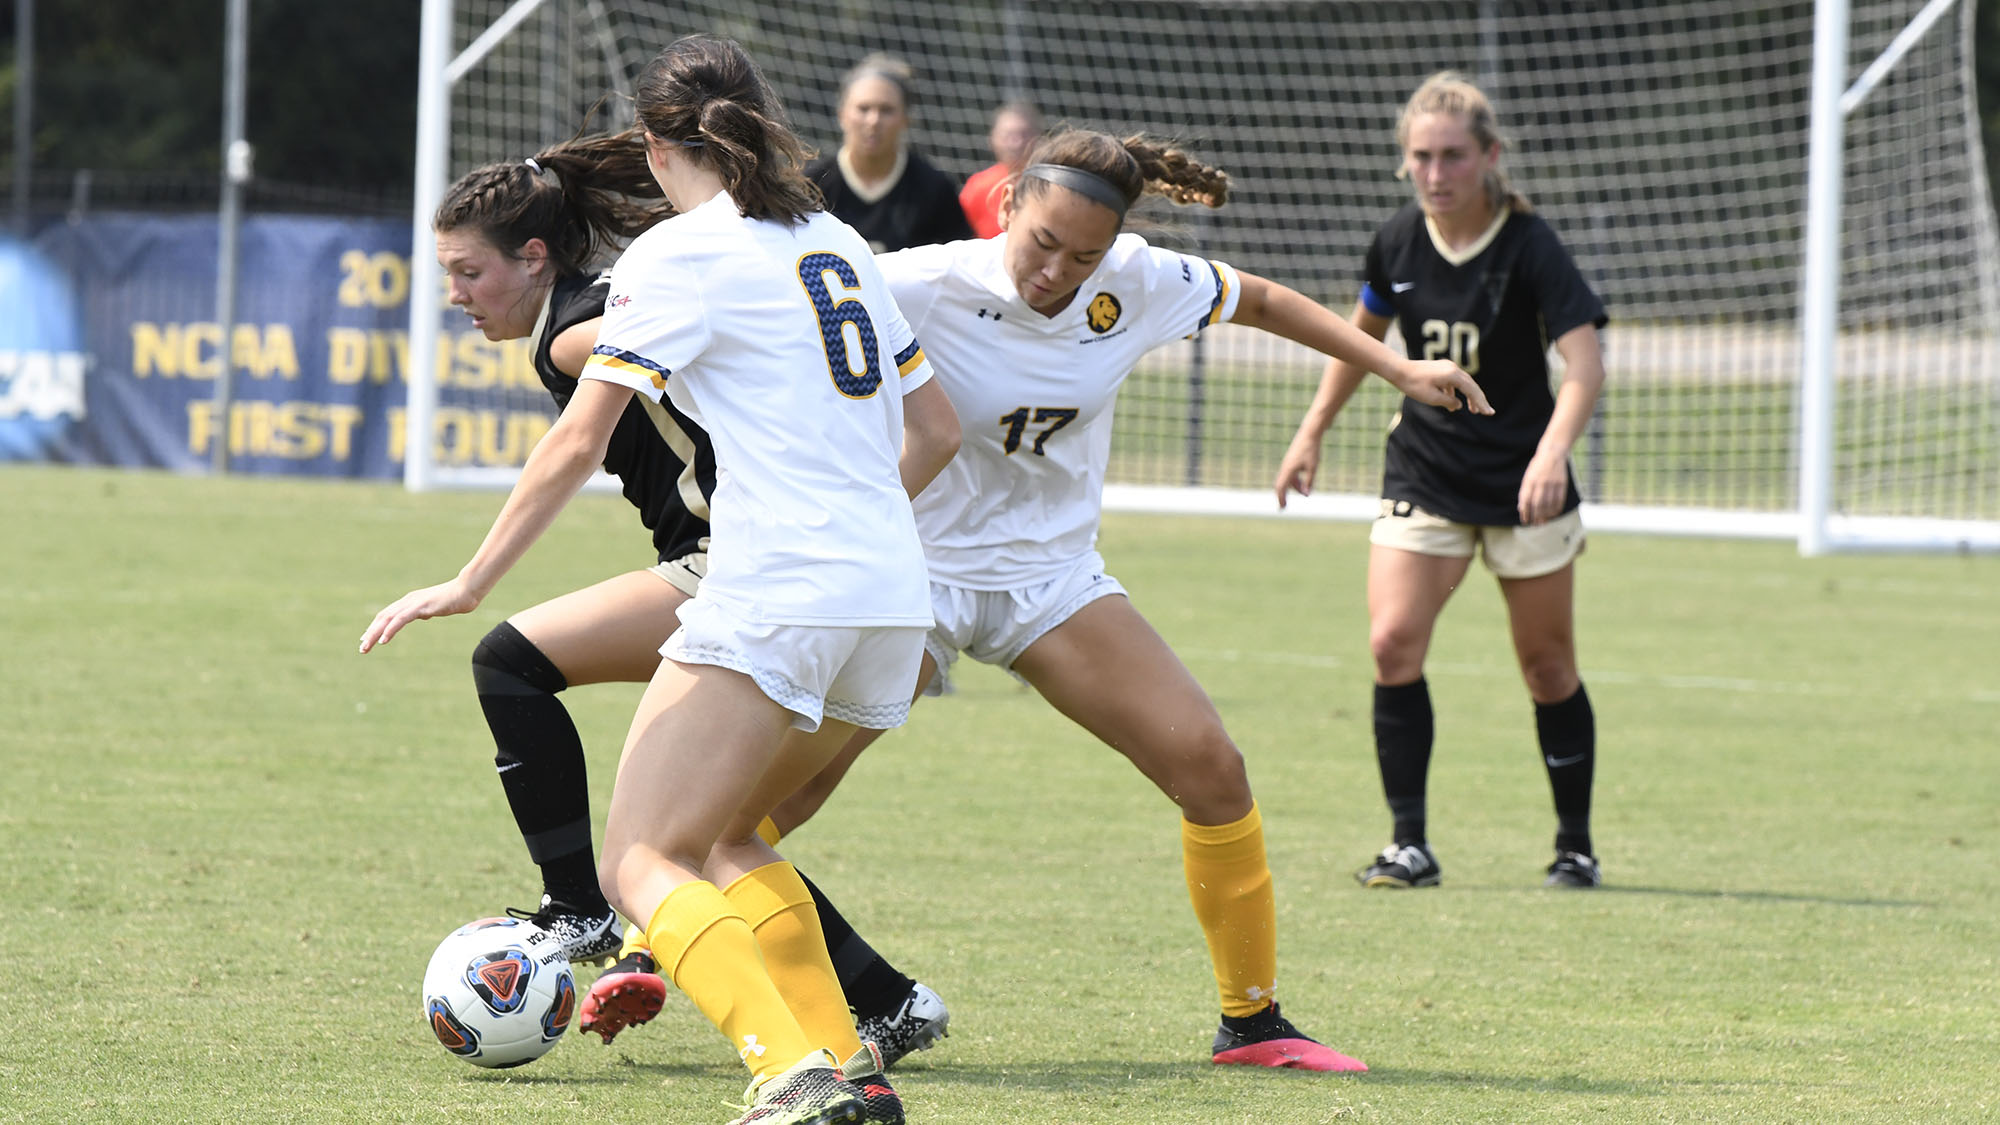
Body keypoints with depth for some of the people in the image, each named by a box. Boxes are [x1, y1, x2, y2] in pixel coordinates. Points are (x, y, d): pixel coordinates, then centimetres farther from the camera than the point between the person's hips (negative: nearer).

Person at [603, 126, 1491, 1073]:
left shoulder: (1137, 283, -9)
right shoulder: (918, 289, -22)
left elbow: (1257, 300, 10)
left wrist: (1396, 367, 13)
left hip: (1053, 580, 4)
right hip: (917, 569, -4)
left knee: (1209, 764, -9)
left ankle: (1253, 1020, 6)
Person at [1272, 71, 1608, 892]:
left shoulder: (1529, 247, -16)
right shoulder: (1399, 243, -2)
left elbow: (1584, 364, -26)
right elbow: (1362, 335, 18)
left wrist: (1553, 450, -42)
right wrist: (1312, 431, 19)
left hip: (1523, 483, -3)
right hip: (1423, 473, 3)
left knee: (1547, 666, 5)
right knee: (1393, 644, -14)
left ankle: (1576, 846, 21)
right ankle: (1410, 845, -8)